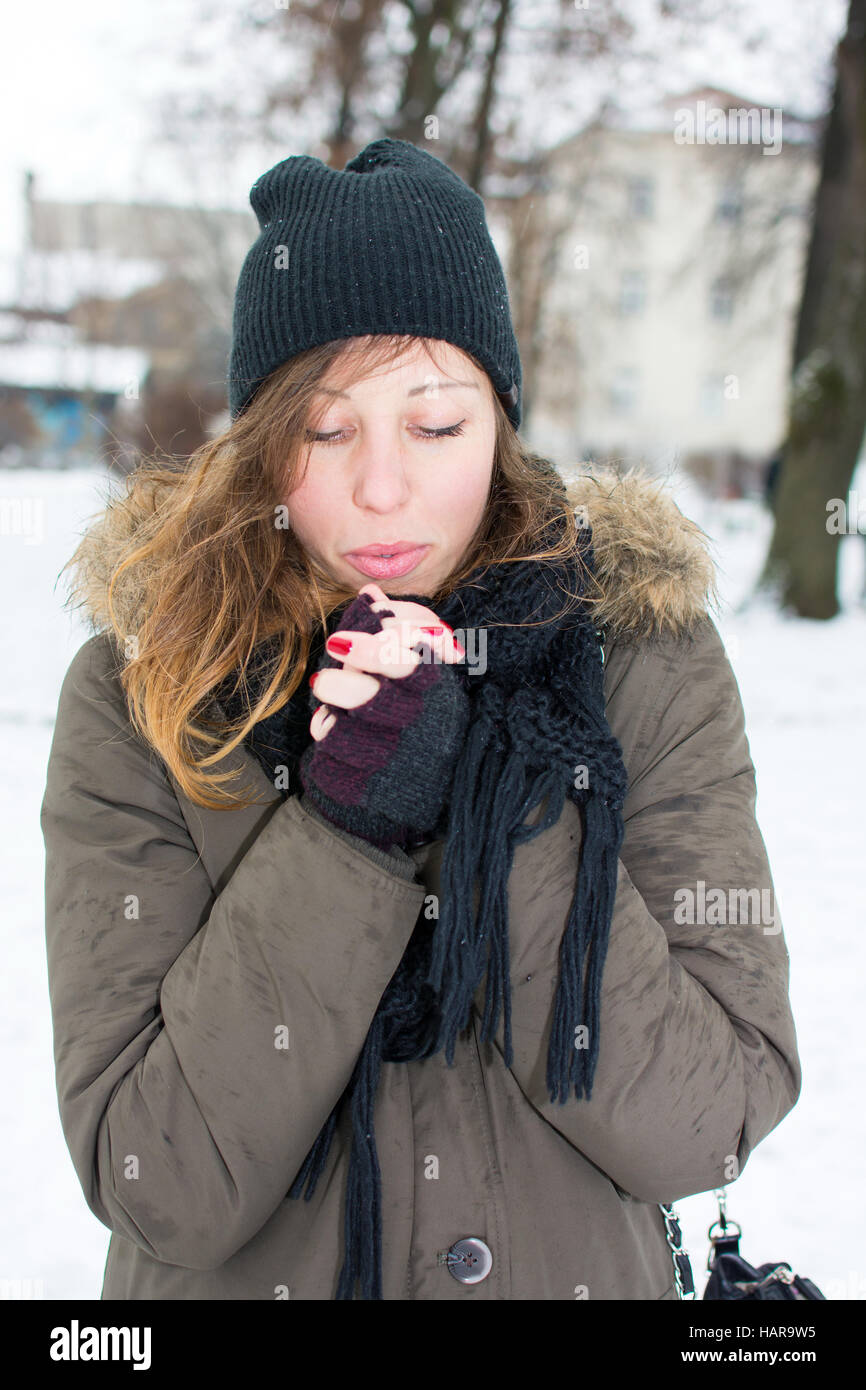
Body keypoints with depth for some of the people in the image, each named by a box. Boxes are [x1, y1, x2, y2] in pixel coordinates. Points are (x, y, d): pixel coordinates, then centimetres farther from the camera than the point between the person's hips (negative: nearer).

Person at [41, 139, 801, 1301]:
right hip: (234, 1281, -1)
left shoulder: (647, 656, -13)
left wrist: (497, 807, -26)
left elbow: (708, 1130, -18)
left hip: (580, 1271, 1)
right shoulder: (136, 692, -16)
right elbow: (156, 1189, -20)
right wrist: (342, 830, -28)